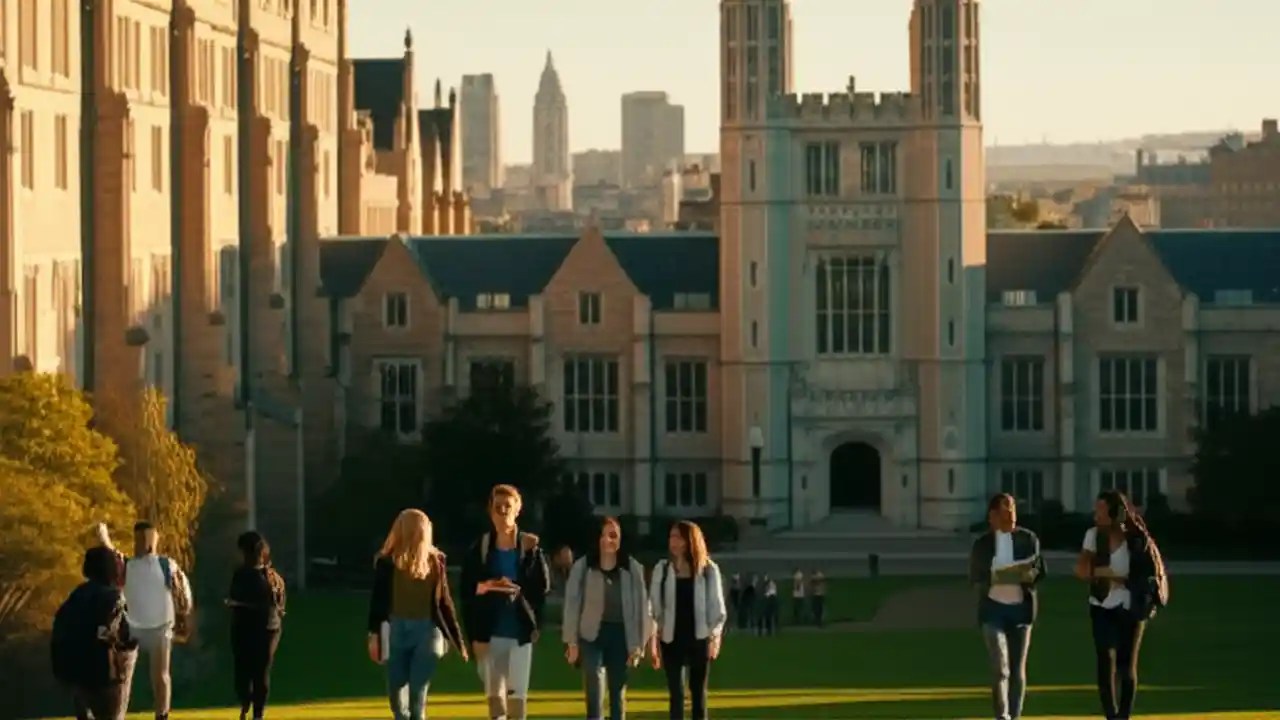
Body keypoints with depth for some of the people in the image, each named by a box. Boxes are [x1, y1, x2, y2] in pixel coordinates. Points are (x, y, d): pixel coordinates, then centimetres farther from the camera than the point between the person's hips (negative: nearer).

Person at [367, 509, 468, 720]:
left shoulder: (434, 561, 3)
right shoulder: (387, 562, -2)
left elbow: (444, 602, 7)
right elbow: (377, 601, 1)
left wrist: (458, 640, 7)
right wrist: (374, 635, -5)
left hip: (427, 631, 0)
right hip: (395, 631, 0)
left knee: (418, 695, -6)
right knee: (397, 695, 5)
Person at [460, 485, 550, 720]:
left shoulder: (530, 547, 0)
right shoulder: (480, 549, 3)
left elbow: (542, 587, -2)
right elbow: (467, 592, 4)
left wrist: (518, 590, -17)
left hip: (520, 630, -1)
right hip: (490, 631, 1)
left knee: (517, 692, -2)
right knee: (494, 694, 3)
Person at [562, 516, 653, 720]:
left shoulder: (633, 568, -1)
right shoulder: (582, 567, -4)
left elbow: (641, 606, 1)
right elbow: (572, 604, -1)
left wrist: (638, 644, -2)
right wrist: (572, 642, -4)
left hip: (620, 634, 2)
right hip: (592, 635, -2)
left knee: (618, 696, 10)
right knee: (595, 694, -13)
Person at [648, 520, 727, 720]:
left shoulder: (708, 569, 0)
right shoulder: (662, 569, 3)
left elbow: (716, 605, 1)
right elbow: (654, 606, 3)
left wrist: (715, 636, -8)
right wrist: (653, 640, -2)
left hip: (699, 638, 0)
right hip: (672, 639, 0)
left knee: (698, 692, 7)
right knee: (676, 693, -1)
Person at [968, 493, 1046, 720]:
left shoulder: (1028, 539, 3)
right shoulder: (982, 543, 1)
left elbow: (1040, 570, 4)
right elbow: (975, 577, 3)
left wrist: (1030, 575, -18)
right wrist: (995, 577, -15)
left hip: (1021, 608, 2)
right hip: (993, 608, -2)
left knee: (1018, 668, 7)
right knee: (999, 666, -16)